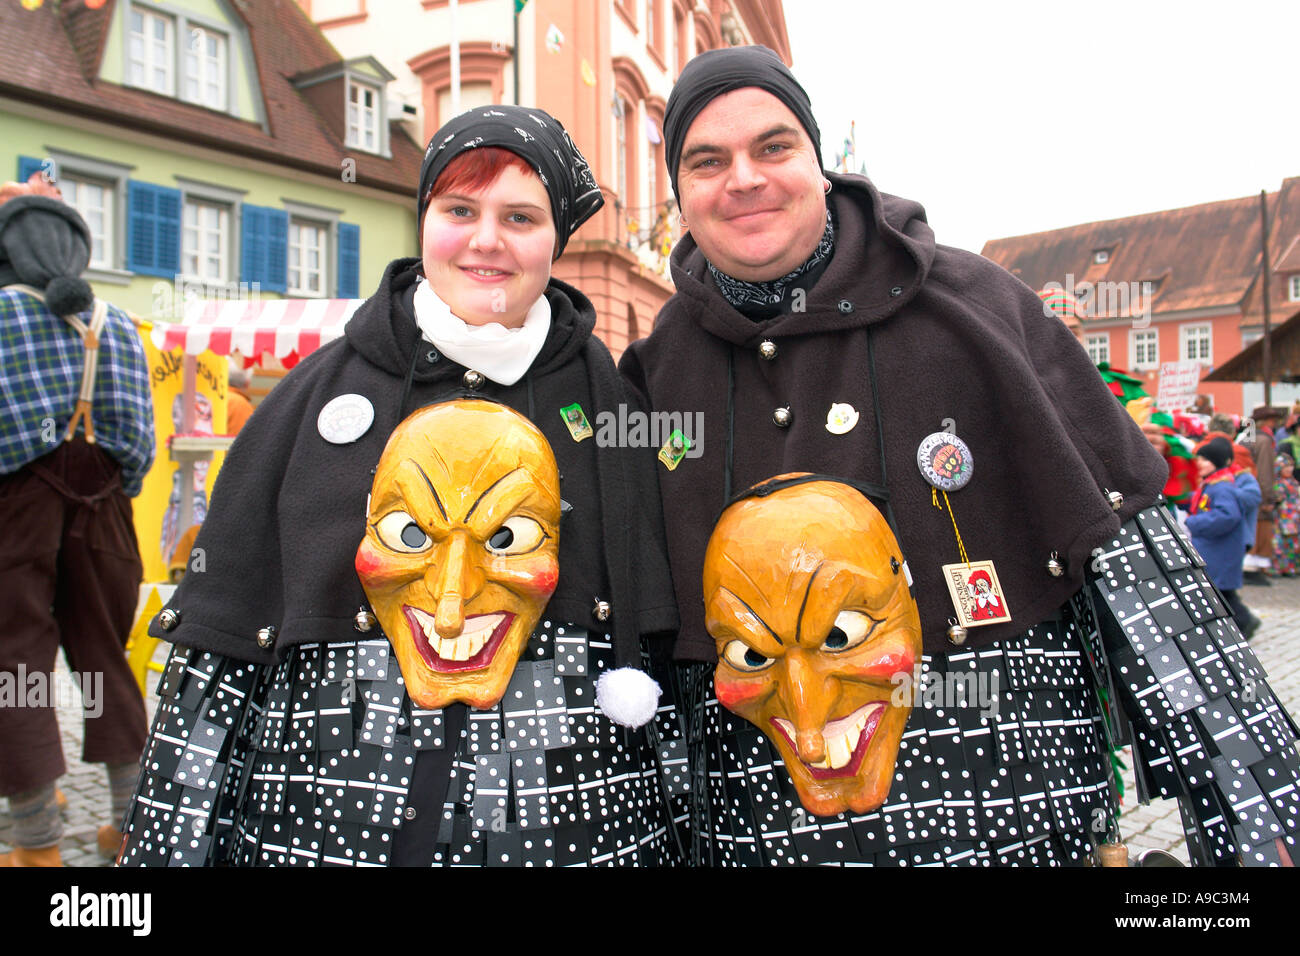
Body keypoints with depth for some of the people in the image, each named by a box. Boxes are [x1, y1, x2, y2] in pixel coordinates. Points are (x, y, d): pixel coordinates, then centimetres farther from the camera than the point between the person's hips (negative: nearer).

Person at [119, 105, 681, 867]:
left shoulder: (605, 395, 0)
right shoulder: (324, 391, 0)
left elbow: (661, 655, 1)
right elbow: (218, 639, 0)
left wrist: (676, 842, 1)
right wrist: (171, 845, -1)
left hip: (581, 833, 0)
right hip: (323, 830, 1)